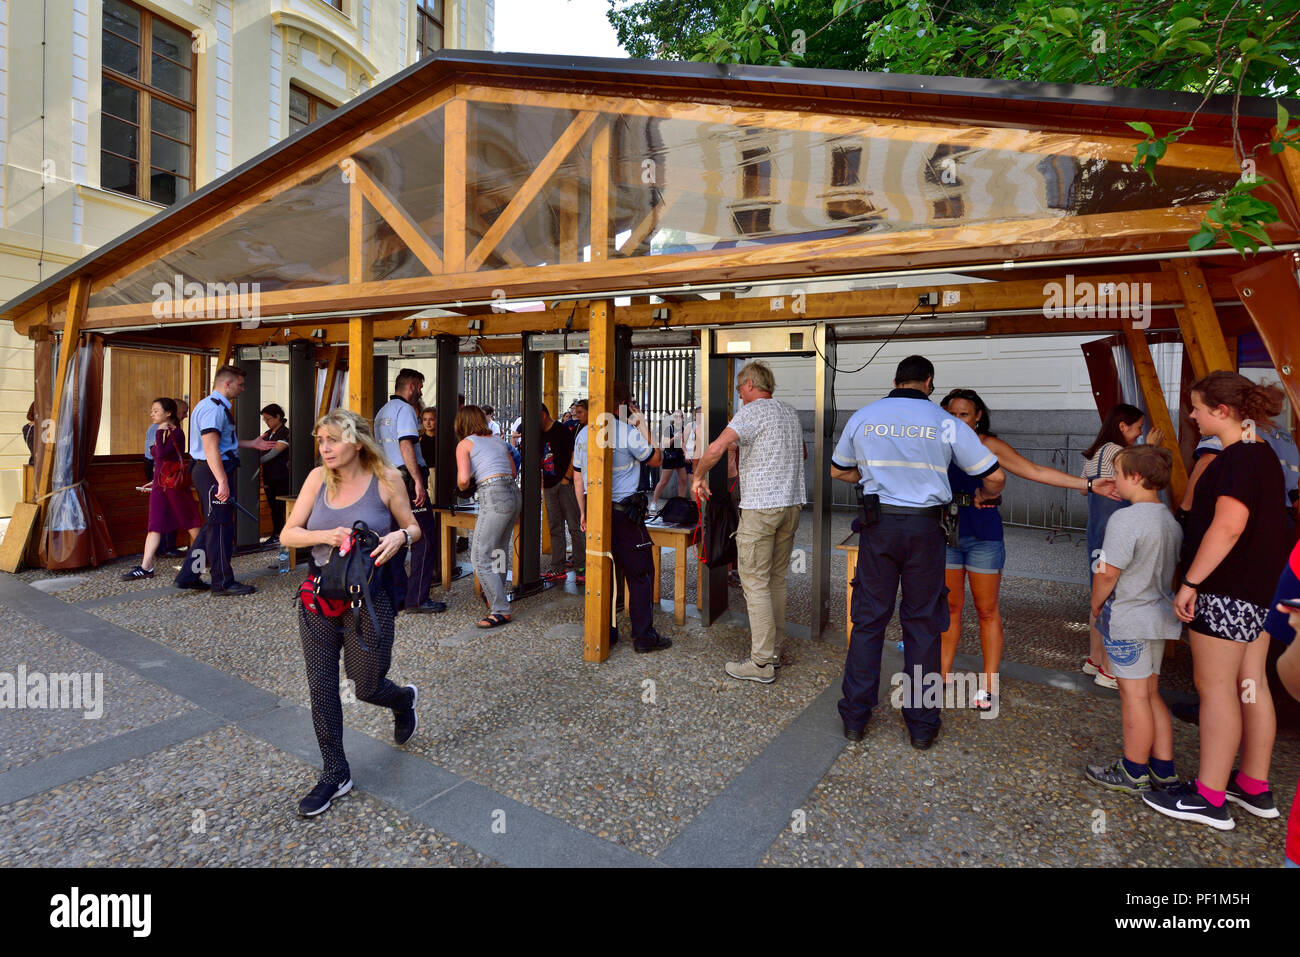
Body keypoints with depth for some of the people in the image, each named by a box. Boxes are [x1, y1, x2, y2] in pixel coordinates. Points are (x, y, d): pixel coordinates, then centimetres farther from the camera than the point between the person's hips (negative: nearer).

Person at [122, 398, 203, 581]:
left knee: (191, 523, 3)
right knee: (154, 526, 1)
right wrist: (155, 481, 24)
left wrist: (160, 432, -17)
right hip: (160, 484, 8)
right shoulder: (161, 432, 15)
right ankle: (145, 567, -2)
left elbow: (162, 454, -25)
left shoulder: (176, 433, -11)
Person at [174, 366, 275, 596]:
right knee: (220, 526, -3)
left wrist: (251, 443, 30)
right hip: (214, 472, -11)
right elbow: (211, 447, -25)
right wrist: (222, 481, -30)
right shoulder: (213, 409, -16)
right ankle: (223, 582, 5)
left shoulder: (215, 406, 18)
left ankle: (188, 576, 24)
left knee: (213, 526, 17)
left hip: (207, 471, 11)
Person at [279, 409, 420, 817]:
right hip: (319, 599, 4)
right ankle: (334, 774, 28)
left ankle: (404, 699, 44)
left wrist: (400, 536, -21)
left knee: (367, 687, 7)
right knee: (321, 690, 9)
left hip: (369, 601, -3)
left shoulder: (385, 478, -8)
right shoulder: (318, 478, 0)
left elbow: (413, 528, 2)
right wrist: (326, 535, -19)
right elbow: (288, 534, 0)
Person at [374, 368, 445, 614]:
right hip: (406, 479, -10)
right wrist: (418, 481, -23)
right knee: (425, 538, -6)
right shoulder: (405, 409, -9)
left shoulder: (382, 412, 21)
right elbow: (406, 445, -20)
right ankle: (417, 599, -6)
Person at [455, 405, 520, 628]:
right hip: (513, 493, 8)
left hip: (494, 496, -8)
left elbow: (463, 479, -9)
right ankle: (495, 595, 37)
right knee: (499, 551, 21)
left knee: (480, 556, -4)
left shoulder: (465, 443, 3)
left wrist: (462, 486, 13)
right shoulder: (497, 440, 21)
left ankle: (501, 610, -5)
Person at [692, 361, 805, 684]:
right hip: (792, 503, 8)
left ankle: (761, 663, -2)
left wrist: (699, 476, -5)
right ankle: (771, 648, 21)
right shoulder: (791, 413, 15)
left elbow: (716, 447, -22)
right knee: (776, 580, 13)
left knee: (755, 582, -4)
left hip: (760, 507, -8)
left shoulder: (752, 411, -9)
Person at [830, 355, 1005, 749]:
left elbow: (838, 470, 16)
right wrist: (982, 497, 25)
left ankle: (855, 717, 17)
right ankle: (921, 723, 20)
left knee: (868, 619, 8)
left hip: (878, 524, 1)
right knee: (922, 623, 9)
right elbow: (994, 477, 3)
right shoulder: (946, 423, 0)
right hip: (925, 527, -1)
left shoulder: (863, 416, 5)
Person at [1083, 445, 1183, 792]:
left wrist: (1096, 605, -5)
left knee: (1134, 696, 2)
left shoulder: (1125, 519, -20)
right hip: (1160, 616, 9)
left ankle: (1133, 773, 15)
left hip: (1128, 619, -9)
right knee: (1151, 693, 18)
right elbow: (1169, 568, 15)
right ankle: (1163, 770, 26)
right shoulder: (1170, 520, 7)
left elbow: (1107, 572, -20)